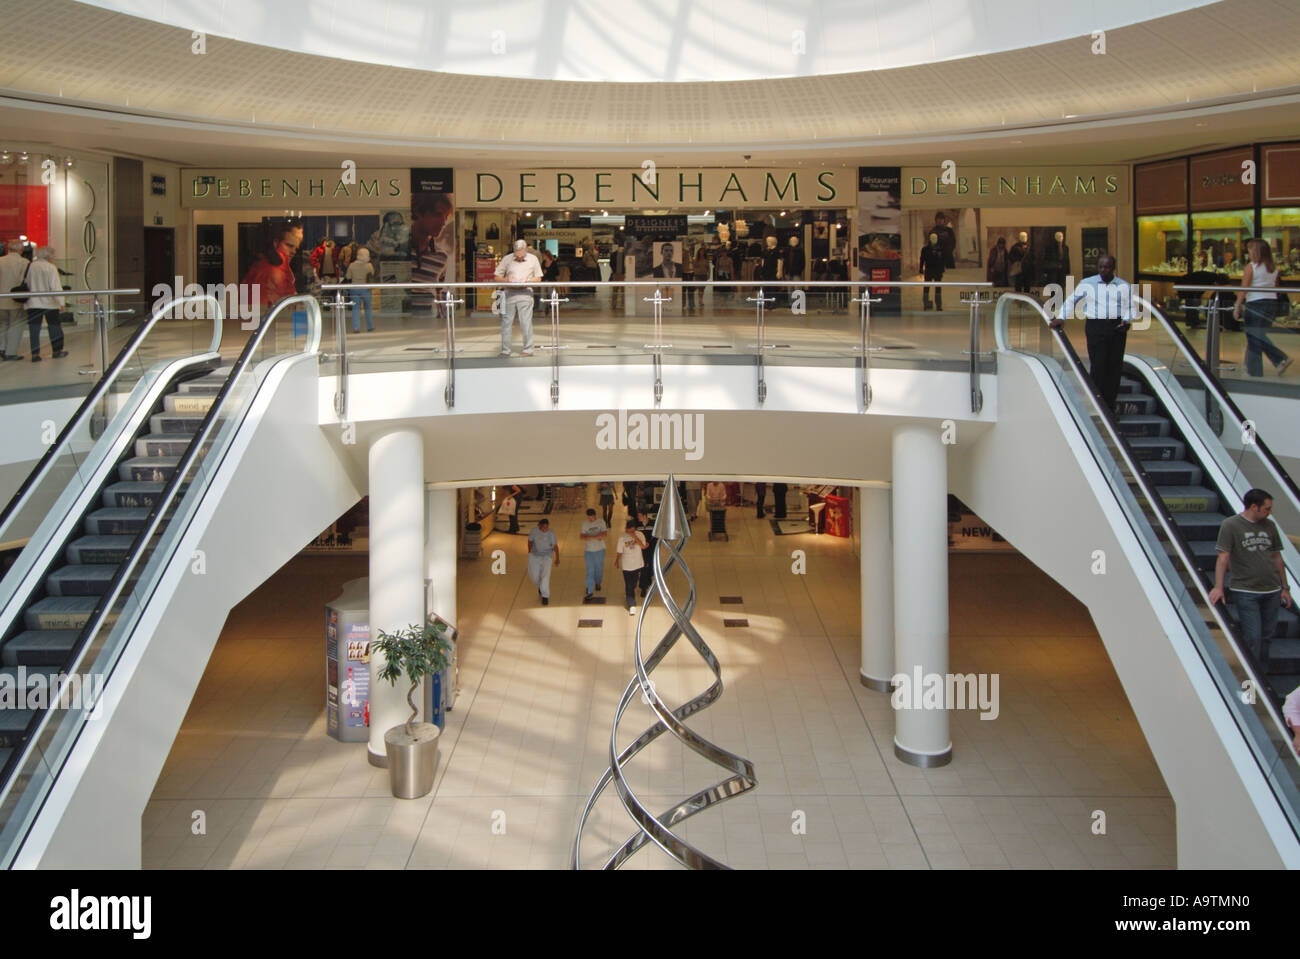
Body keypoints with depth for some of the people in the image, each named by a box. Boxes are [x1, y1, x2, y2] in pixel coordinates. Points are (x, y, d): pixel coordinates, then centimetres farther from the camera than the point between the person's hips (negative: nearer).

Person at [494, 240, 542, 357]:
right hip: (510, 293, 1)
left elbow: (538, 278, 9)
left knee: (525, 322, -4)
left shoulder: (533, 259, 5)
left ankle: (528, 349, 4)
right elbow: (497, 276, 7)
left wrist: (527, 281, -10)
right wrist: (506, 280, -14)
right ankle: (505, 350, 8)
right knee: (506, 322, 1)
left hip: (525, 293, -1)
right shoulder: (507, 259, 4)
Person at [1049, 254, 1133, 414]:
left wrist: (1127, 321, -5)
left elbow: (1129, 308, 14)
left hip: (1117, 328, 2)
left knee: (1115, 367, 3)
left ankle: (1110, 406, 10)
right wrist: (1061, 318, 3)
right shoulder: (1087, 284, 6)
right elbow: (1071, 300, 14)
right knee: (1098, 366, -10)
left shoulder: (1124, 286, 10)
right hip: (1096, 327, -2)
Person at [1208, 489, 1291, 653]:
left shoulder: (1269, 526, 10)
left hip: (1272, 591, 5)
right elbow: (1223, 557, -10)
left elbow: (1277, 558, 16)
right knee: (1253, 637, -7)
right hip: (1246, 592, -5)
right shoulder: (1230, 525, -6)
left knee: (1268, 633, 10)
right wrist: (1218, 587, -18)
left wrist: (1285, 588, 16)